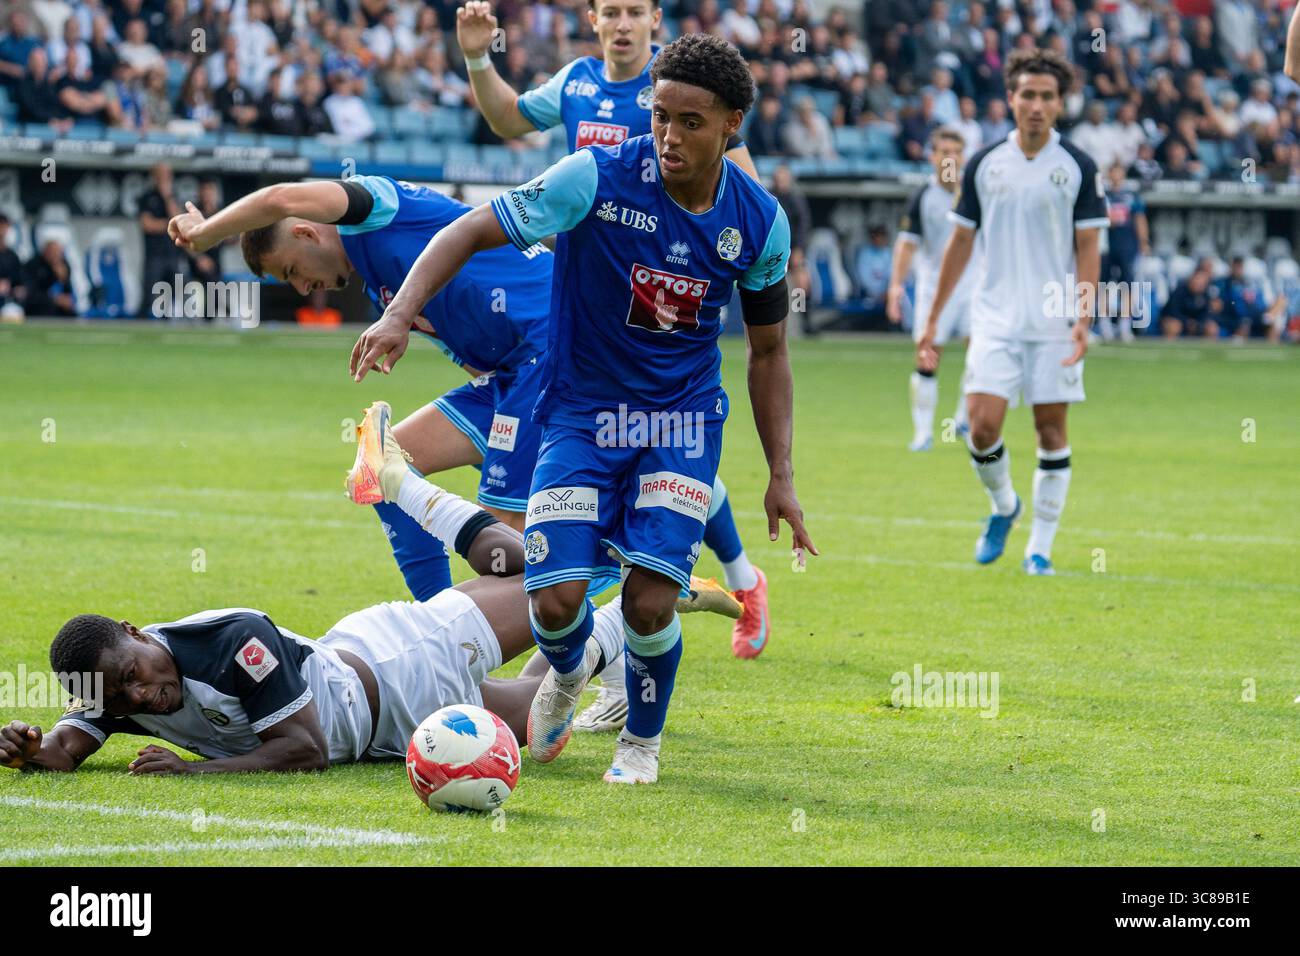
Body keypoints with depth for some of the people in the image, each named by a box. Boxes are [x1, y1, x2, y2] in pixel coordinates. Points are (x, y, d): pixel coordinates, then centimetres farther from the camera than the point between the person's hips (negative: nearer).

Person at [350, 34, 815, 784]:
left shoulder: (760, 221, -7)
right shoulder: (598, 179, -17)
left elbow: (768, 351, 7)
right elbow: (471, 233, -15)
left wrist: (782, 476, 3)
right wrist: (400, 315, -31)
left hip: (682, 419, 1)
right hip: (581, 413, -1)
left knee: (649, 602, -14)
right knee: (558, 601, -13)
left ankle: (643, 741, 18)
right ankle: (569, 672, 27)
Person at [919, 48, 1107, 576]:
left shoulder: (1078, 167, 0)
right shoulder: (983, 165, 5)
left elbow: (1088, 250, 0)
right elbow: (961, 242, 12)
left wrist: (1083, 319, -12)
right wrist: (932, 321, 10)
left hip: (1054, 324, -1)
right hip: (995, 319, 1)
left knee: (1051, 430, 0)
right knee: (983, 424, -10)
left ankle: (1040, 547, 10)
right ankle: (1003, 506, 19)